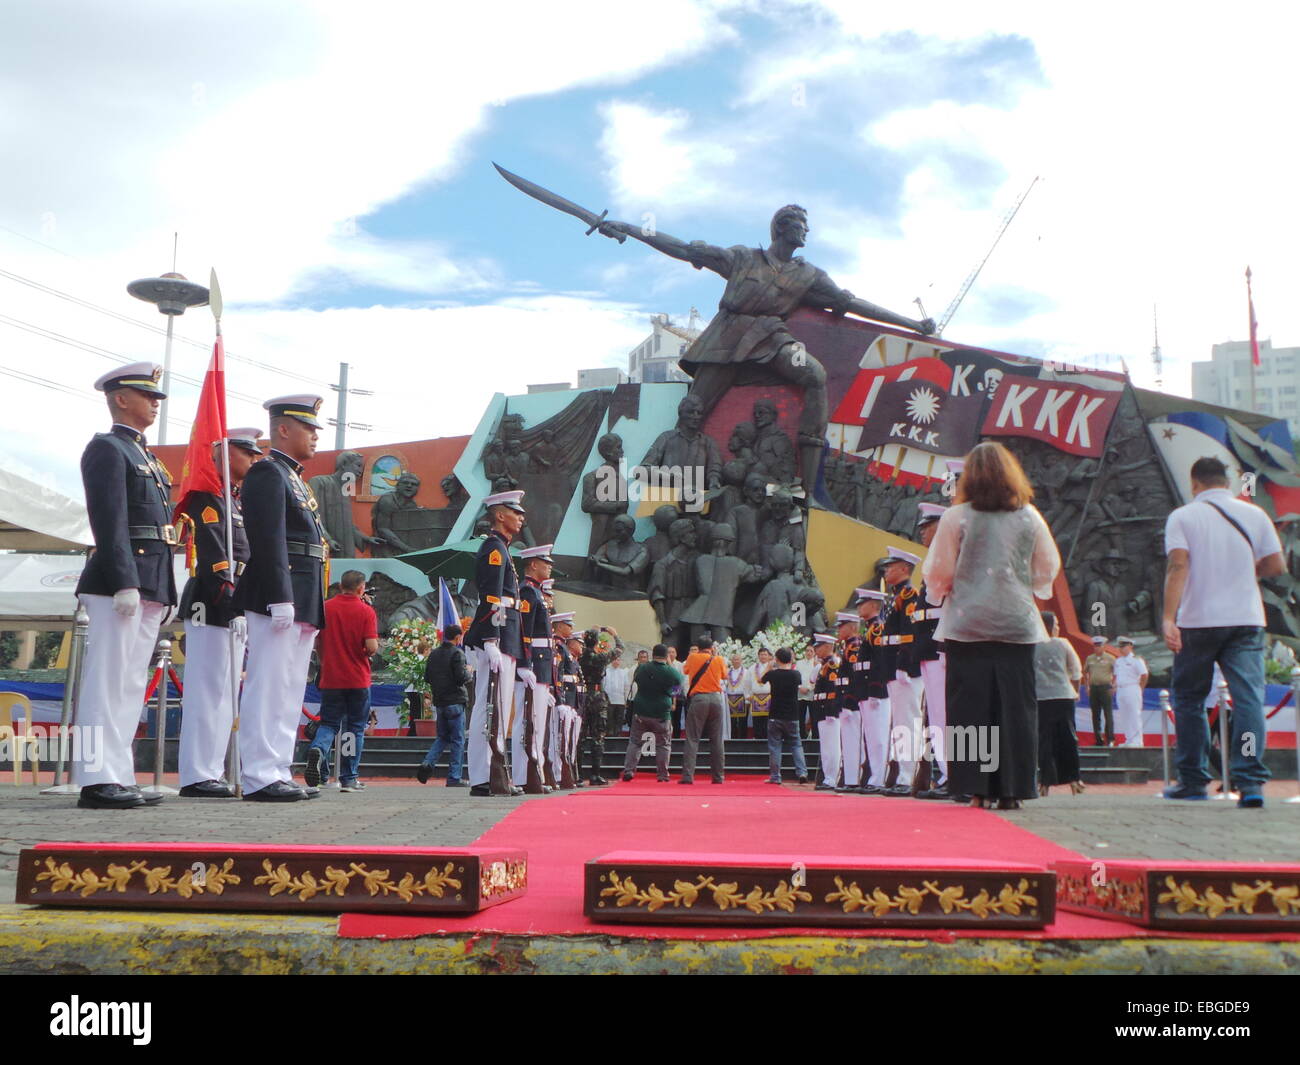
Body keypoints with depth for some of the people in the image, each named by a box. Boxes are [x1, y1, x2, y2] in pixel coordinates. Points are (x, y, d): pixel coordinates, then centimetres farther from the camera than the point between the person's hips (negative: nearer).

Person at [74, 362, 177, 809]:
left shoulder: (147, 457, 25)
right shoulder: (107, 448, -3)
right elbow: (109, 521, -14)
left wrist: (165, 591, 19)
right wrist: (124, 583, -22)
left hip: (151, 586, 9)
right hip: (119, 583, -9)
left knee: (131, 686, 8)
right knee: (108, 682, -9)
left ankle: (119, 777, 12)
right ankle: (97, 780, -7)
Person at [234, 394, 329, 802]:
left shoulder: (295, 479, 24)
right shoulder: (267, 473, -6)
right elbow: (269, 540, -16)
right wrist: (279, 598, -23)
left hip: (303, 604, 10)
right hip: (278, 599, -10)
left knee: (289, 692, 10)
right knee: (269, 688, -8)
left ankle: (278, 773, 15)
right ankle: (260, 777, -5)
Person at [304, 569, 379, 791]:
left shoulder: (325, 607, 2)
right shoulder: (366, 611, -7)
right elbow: (372, 646, -16)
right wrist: (372, 650, 8)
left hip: (330, 679, 2)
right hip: (358, 680, -2)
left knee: (328, 723, 12)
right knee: (355, 728, 8)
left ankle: (318, 750, -19)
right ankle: (348, 779, 8)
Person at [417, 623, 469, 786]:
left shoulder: (434, 654, 9)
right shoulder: (457, 653, -12)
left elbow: (427, 677, 12)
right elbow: (462, 678, -18)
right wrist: (468, 671, 1)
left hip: (439, 703, 6)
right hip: (455, 702, -6)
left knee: (442, 737, 18)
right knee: (457, 740, 1)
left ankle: (427, 764, -2)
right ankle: (454, 778, 2)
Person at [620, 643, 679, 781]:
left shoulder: (641, 668, -2)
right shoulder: (671, 672, -11)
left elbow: (635, 680, 16)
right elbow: (679, 681, 10)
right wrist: (670, 664, 13)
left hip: (640, 712, 2)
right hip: (662, 713, -2)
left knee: (635, 741, 12)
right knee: (663, 744, 9)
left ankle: (628, 770, 4)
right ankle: (662, 775, 8)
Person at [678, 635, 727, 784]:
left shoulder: (693, 658, 1)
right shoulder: (718, 659, 4)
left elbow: (685, 670, 20)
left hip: (698, 699, -2)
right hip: (716, 698, 2)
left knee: (692, 739, -1)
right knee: (717, 739, 8)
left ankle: (688, 775, -9)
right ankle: (719, 776, 9)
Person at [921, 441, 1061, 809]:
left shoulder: (956, 517, -6)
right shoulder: (1029, 517, 3)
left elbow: (937, 574, -1)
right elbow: (1049, 569, 12)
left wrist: (945, 590, 20)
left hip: (966, 626, -2)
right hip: (1017, 625, 2)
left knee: (969, 707, 3)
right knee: (1016, 706, 6)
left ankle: (975, 789, 3)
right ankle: (1011, 790, 7)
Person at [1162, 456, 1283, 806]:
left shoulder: (1182, 517, -1)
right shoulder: (1255, 514, 8)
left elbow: (1177, 566, -13)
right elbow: (1277, 565, 6)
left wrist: (1168, 617, -20)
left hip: (1197, 622, -2)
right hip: (1246, 620, 2)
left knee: (1189, 699, 11)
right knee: (1249, 698, -3)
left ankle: (1193, 781, 16)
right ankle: (1250, 782, -12)